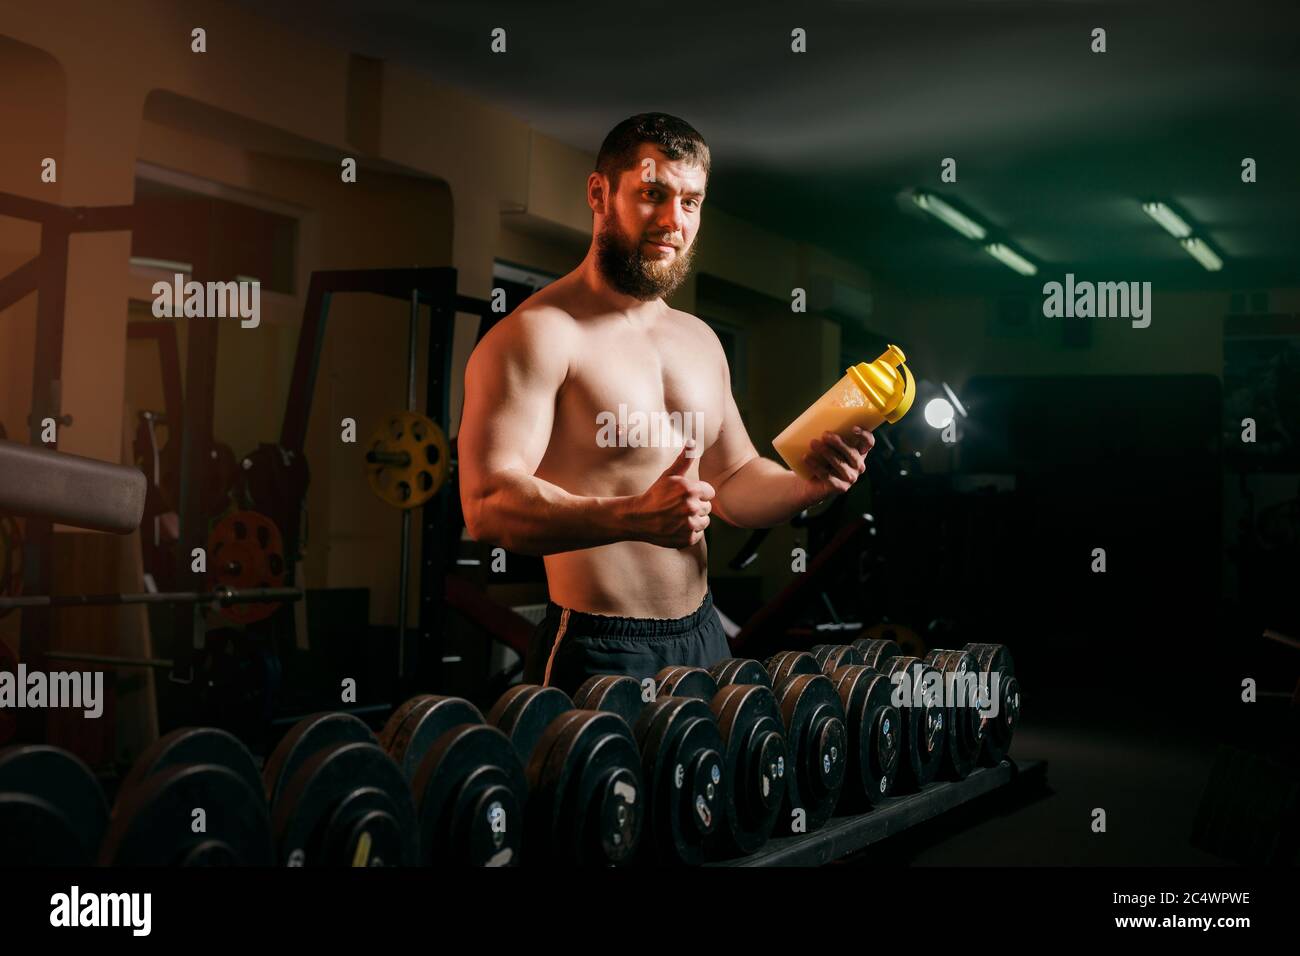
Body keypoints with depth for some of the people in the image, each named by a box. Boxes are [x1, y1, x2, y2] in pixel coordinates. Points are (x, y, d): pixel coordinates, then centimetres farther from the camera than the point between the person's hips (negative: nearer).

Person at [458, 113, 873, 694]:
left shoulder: (699, 341, 13)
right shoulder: (537, 335, -13)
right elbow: (488, 505, -24)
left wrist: (811, 485, -2)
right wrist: (635, 517, -37)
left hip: (702, 639, 8)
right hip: (596, 653, -7)